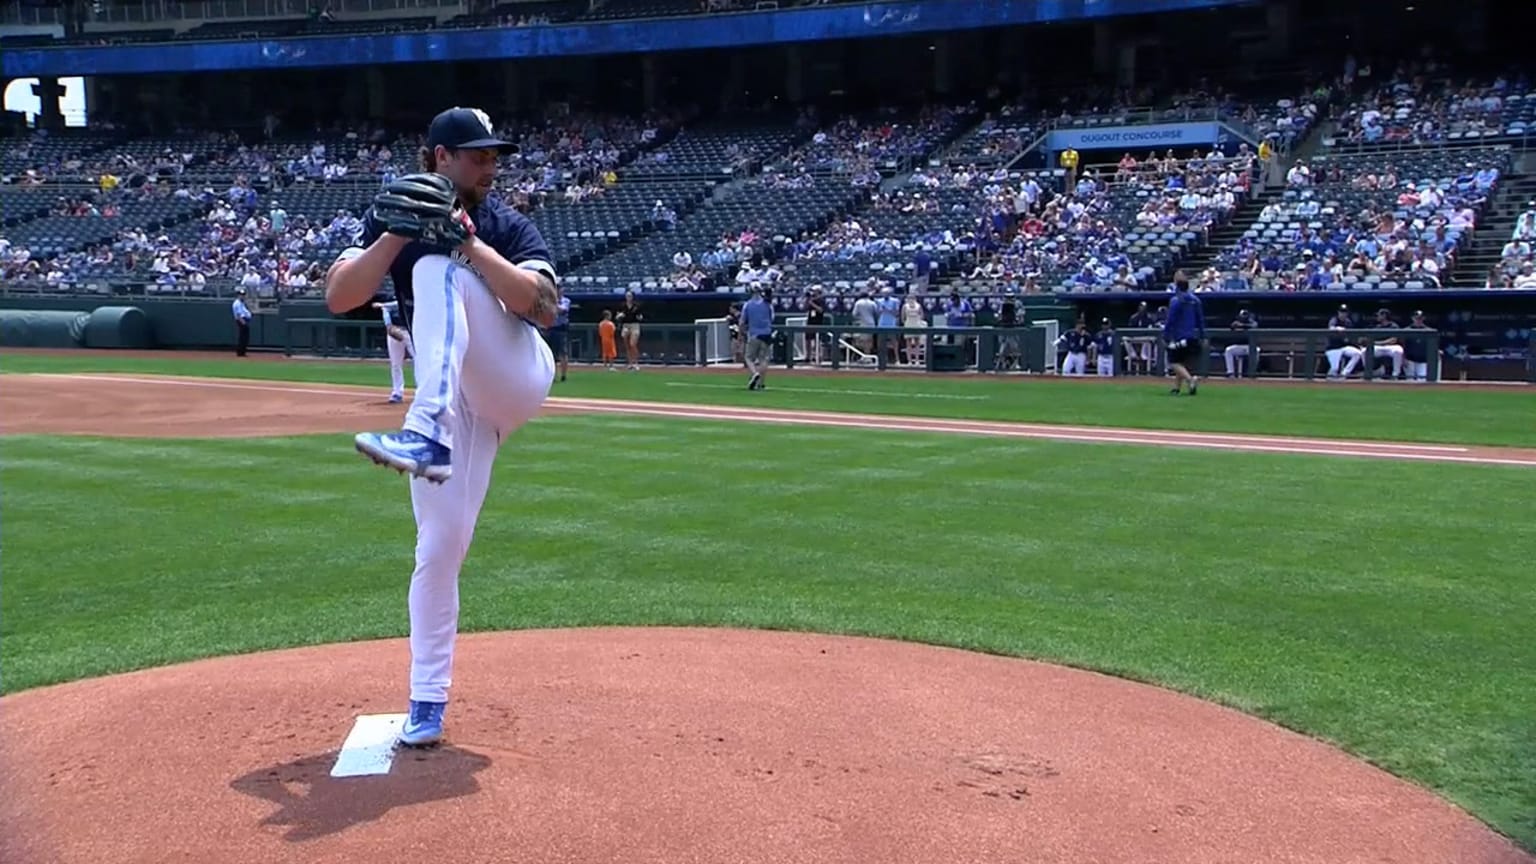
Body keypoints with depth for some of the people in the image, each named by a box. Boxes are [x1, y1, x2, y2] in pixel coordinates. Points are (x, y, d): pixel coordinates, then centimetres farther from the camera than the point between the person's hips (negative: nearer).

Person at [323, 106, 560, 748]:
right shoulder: (395, 220, 7)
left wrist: (466, 240, -22)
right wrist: (396, 234, -19)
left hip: (518, 380, -2)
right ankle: (428, 701, 10)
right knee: (440, 544, -5)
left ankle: (426, 435, -43)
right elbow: (338, 298, -7)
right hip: (453, 399, 3)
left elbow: (545, 307, -16)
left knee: (437, 271, -25)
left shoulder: (509, 227, 1)